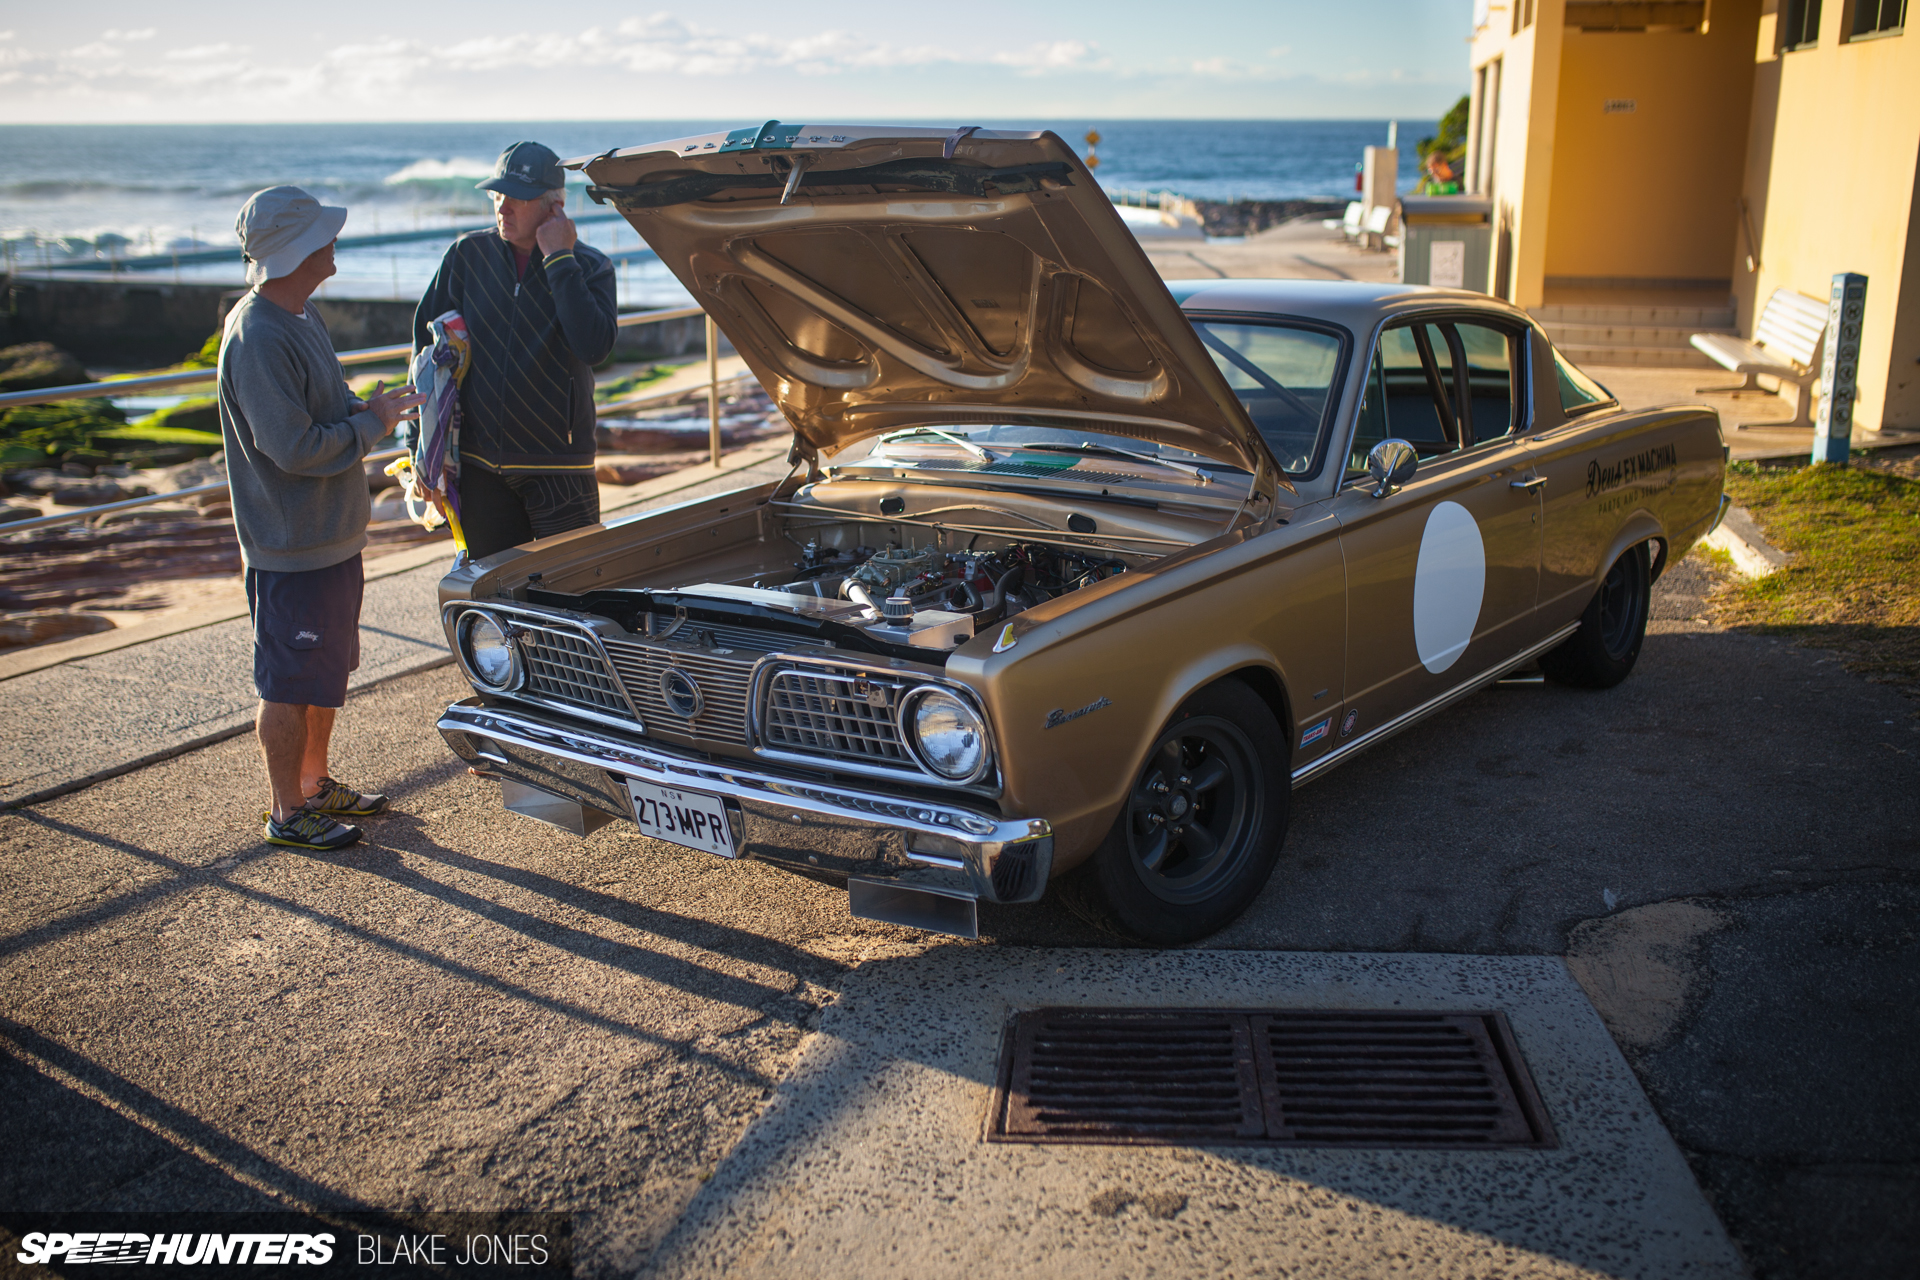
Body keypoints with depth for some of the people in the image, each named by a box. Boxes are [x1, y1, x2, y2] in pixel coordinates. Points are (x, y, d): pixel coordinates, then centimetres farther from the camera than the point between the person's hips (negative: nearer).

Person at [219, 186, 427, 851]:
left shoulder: (302, 315, 8)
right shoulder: (257, 338, -24)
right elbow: (295, 448, -26)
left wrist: (369, 407, 2)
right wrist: (373, 423, -15)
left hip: (332, 535, 10)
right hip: (291, 546, -10)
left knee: (325, 671, 21)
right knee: (288, 684, 4)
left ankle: (316, 784, 37)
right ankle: (288, 813, 17)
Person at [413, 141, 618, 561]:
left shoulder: (590, 267, -3)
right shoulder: (468, 255, 4)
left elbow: (595, 347, -22)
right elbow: (426, 340, 8)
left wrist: (558, 260, -18)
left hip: (560, 467, -2)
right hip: (479, 465, 3)